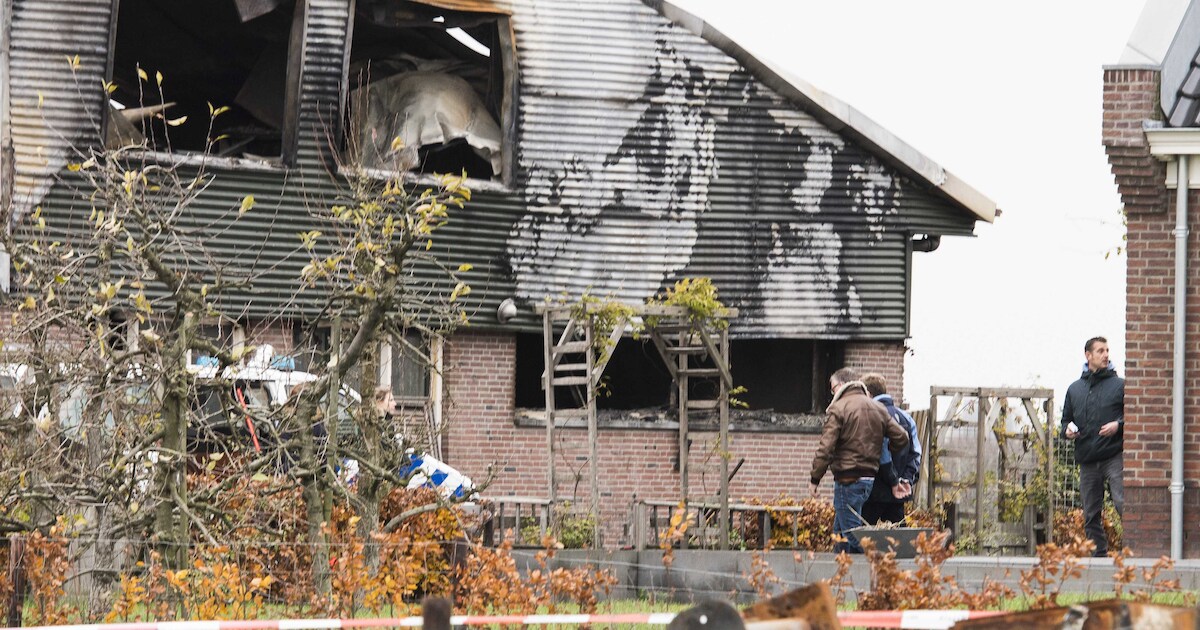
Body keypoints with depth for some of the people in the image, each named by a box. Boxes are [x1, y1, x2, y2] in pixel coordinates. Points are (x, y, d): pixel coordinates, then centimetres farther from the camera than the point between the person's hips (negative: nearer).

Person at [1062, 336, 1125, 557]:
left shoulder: (1119, 385, 6)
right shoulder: (1075, 389, 18)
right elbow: (1066, 419, 26)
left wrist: (1119, 425, -14)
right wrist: (1067, 430, 4)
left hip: (1114, 457, -5)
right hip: (1087, 461, 5)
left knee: (1123, 504, -18)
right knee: (1091, 515, 6)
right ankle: (1099, 554, 12)